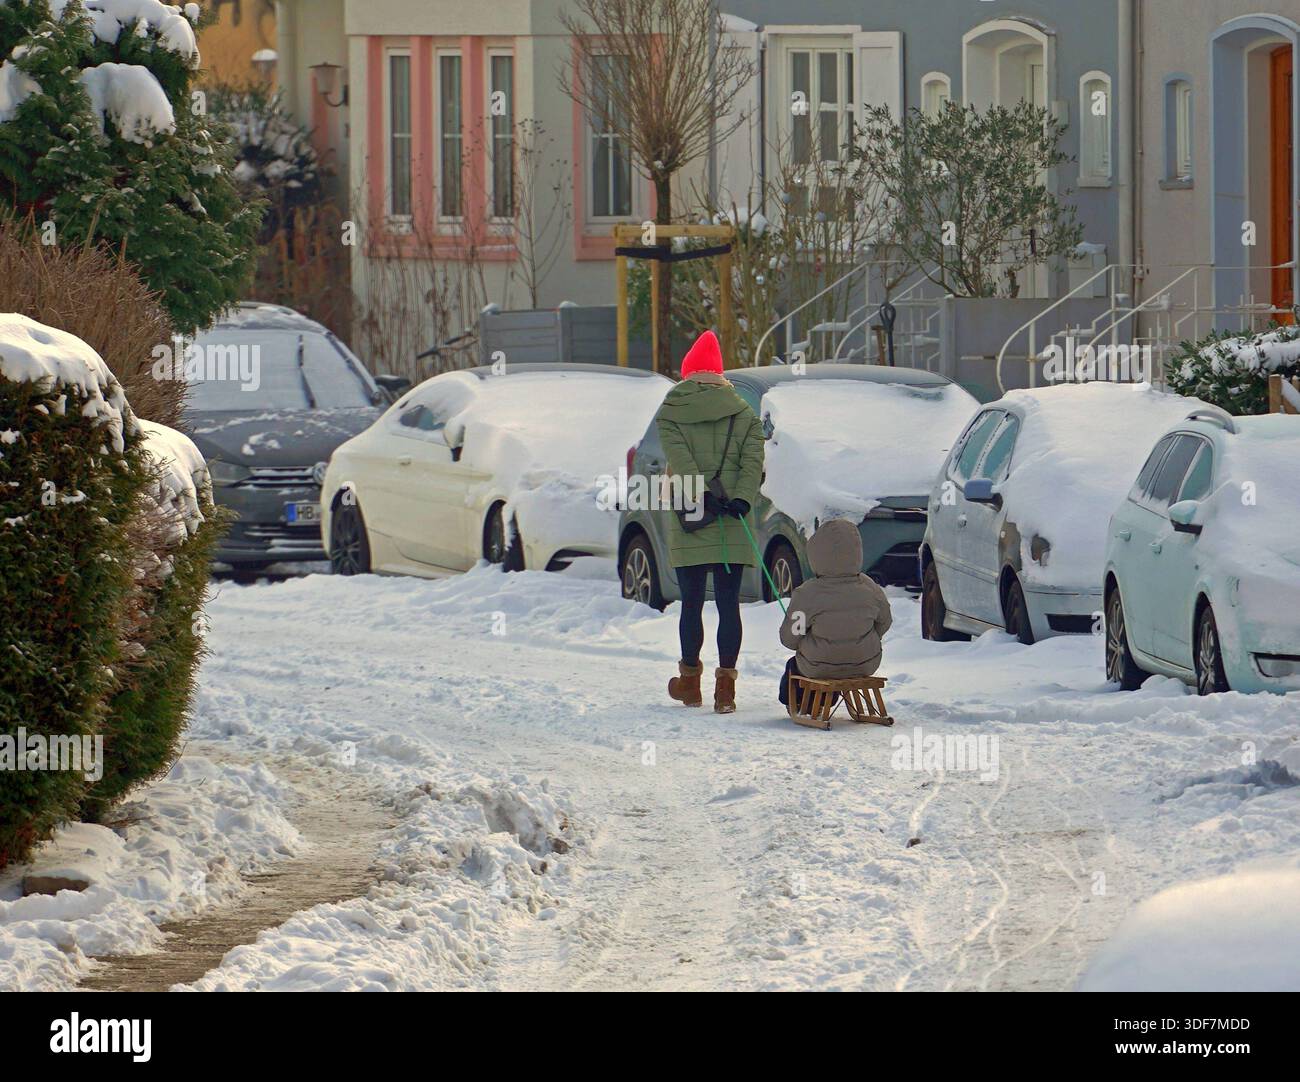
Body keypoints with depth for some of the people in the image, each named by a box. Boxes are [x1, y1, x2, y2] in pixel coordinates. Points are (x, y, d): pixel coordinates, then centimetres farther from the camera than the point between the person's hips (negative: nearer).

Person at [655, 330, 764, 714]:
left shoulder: (669, 413, 4)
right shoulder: (743, 414, 9)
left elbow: (680, 460, -10)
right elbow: (752, 460, -4)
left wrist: (703, 496, -18)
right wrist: (742, 499, -15)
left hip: (688, 521, -1)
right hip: (733, 523, 1)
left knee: (692, 602, 9)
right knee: (728, 602, 1)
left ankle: (690, 682, 21)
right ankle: (726, 686, -5)